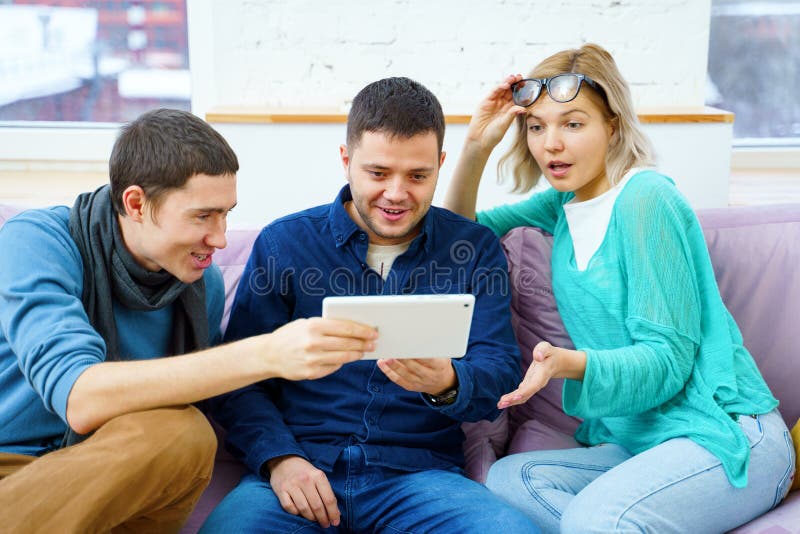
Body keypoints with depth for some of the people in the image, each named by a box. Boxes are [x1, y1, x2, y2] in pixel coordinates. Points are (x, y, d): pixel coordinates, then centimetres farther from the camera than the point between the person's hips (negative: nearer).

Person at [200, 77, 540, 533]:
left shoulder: (476, 250, 9)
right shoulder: (284, 242, 7)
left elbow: (501, 372, 1)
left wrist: (448, 384, -22)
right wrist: (278, 457, -13)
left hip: (420, 473, 1)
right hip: (302, 469, -1)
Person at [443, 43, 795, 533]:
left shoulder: (645, 199, -14)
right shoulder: (565, 204, 10)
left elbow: (668, 357, -17)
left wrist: (570, 363, -35)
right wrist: (476, 146, 2)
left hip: (727, 436, -7)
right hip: (634, 440, 7)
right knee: (504, 478, -16)